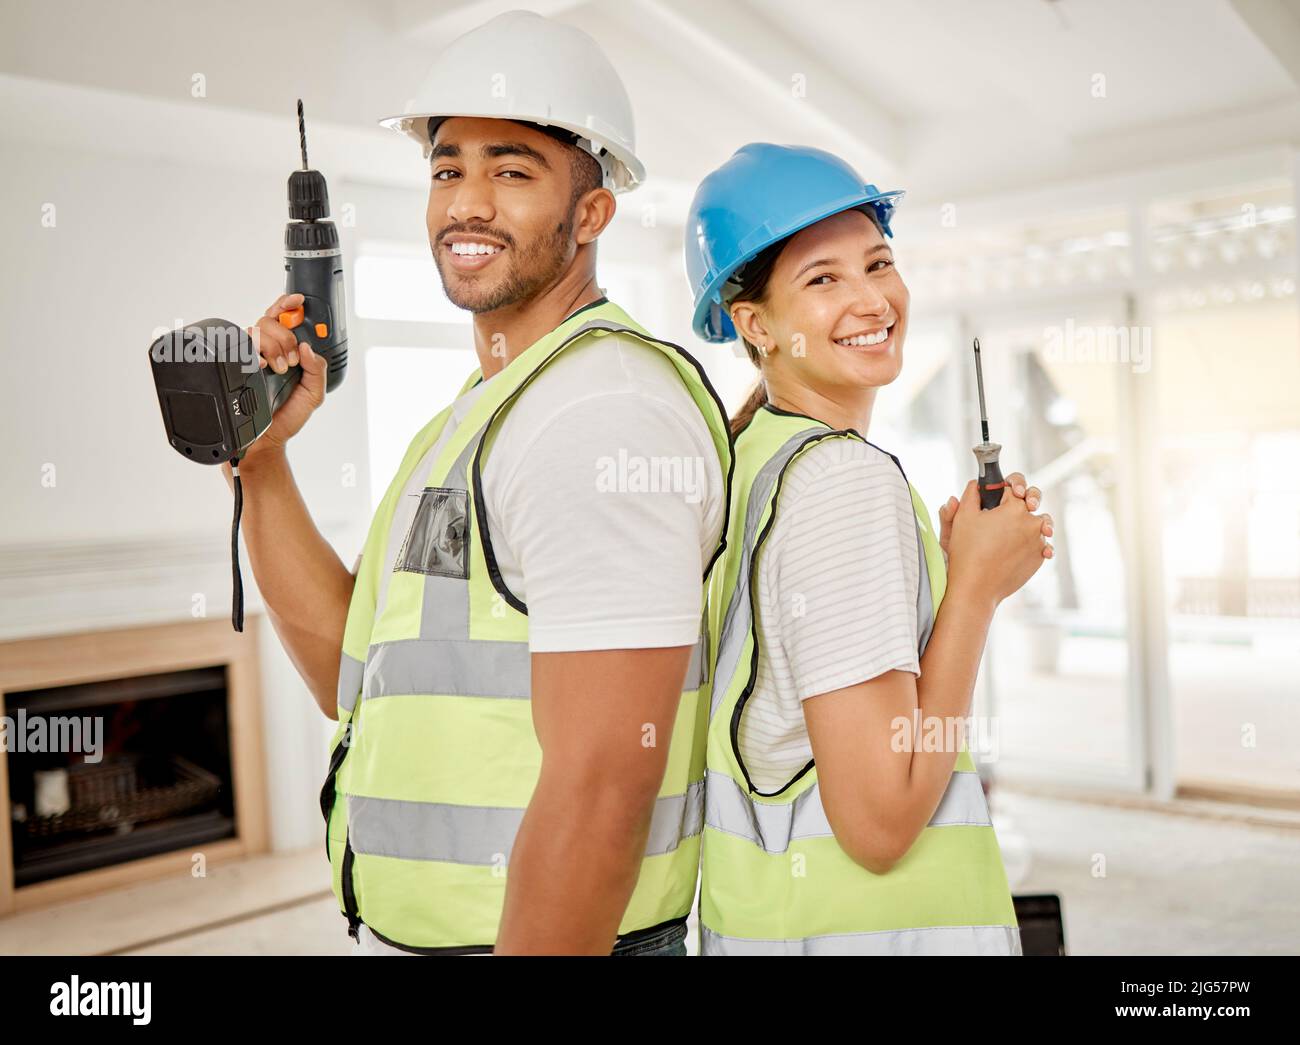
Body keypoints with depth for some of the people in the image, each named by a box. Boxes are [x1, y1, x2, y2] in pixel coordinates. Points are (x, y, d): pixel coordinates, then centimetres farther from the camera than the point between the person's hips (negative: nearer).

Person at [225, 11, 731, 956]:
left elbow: (603, 786, -26)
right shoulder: (477, 414, 10)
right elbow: (353, 678, 7)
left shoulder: (606, 407, -21)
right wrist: (261, 455, -1)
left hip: (553, 935, -9)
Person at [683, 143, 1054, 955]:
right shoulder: (850, 478, -19)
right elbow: (879, 822, -21)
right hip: (868, 925, -8)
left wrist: (967, 574, 6)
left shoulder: (749, 458, 5)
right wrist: (977, 583, -13)